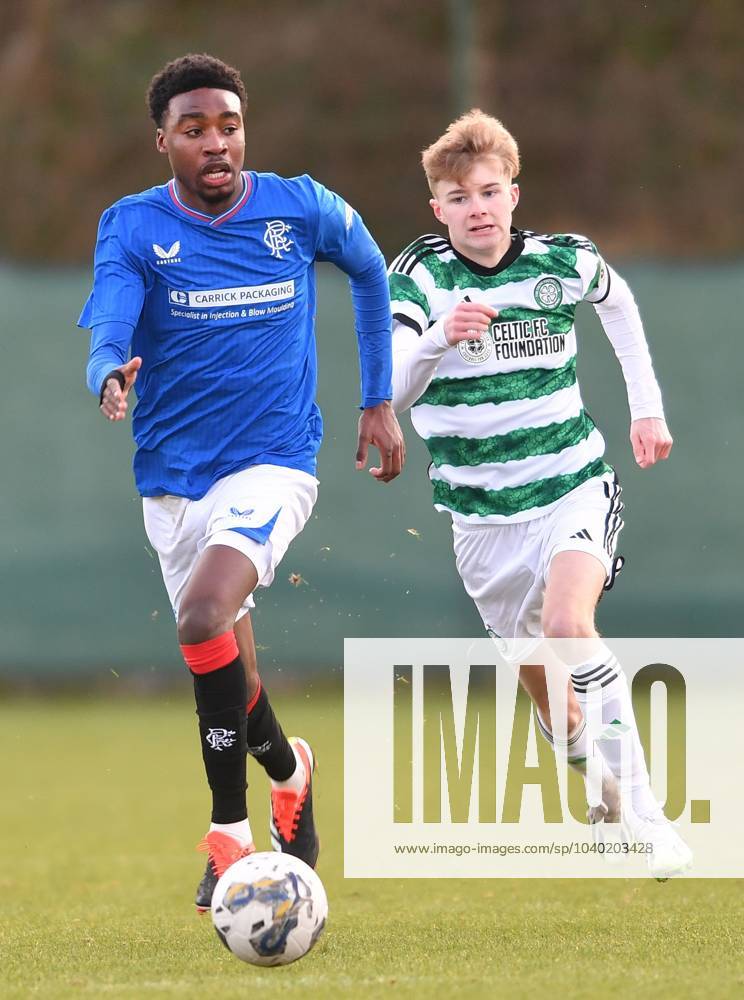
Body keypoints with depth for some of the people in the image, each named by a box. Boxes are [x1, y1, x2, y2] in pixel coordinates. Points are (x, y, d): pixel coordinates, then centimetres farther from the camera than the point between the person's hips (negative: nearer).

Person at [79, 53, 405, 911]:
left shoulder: (300, 209, -4)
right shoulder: (132, 227, -6)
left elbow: (369, 272, 16)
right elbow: (108, 335, -20)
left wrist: (379, 403, 14)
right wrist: (111, 379, -44)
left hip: (273, 462, -3)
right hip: (173, 477, 3)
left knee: (204, 623, -26)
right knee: (225, 665, 12)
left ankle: (230, 827, -14)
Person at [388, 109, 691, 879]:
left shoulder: (562, 263, -6)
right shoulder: (421, 274, -12)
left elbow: (618, 302, 19)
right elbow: (391, 390, -25)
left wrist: (647, 405, 19)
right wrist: (439, 338, -44)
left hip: (572, 486, -1)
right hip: (483, 513, 2)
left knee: (568, 625, -27)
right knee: (538, 673, 11)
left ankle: (644, 812, -21)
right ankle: (600, 792, 39)